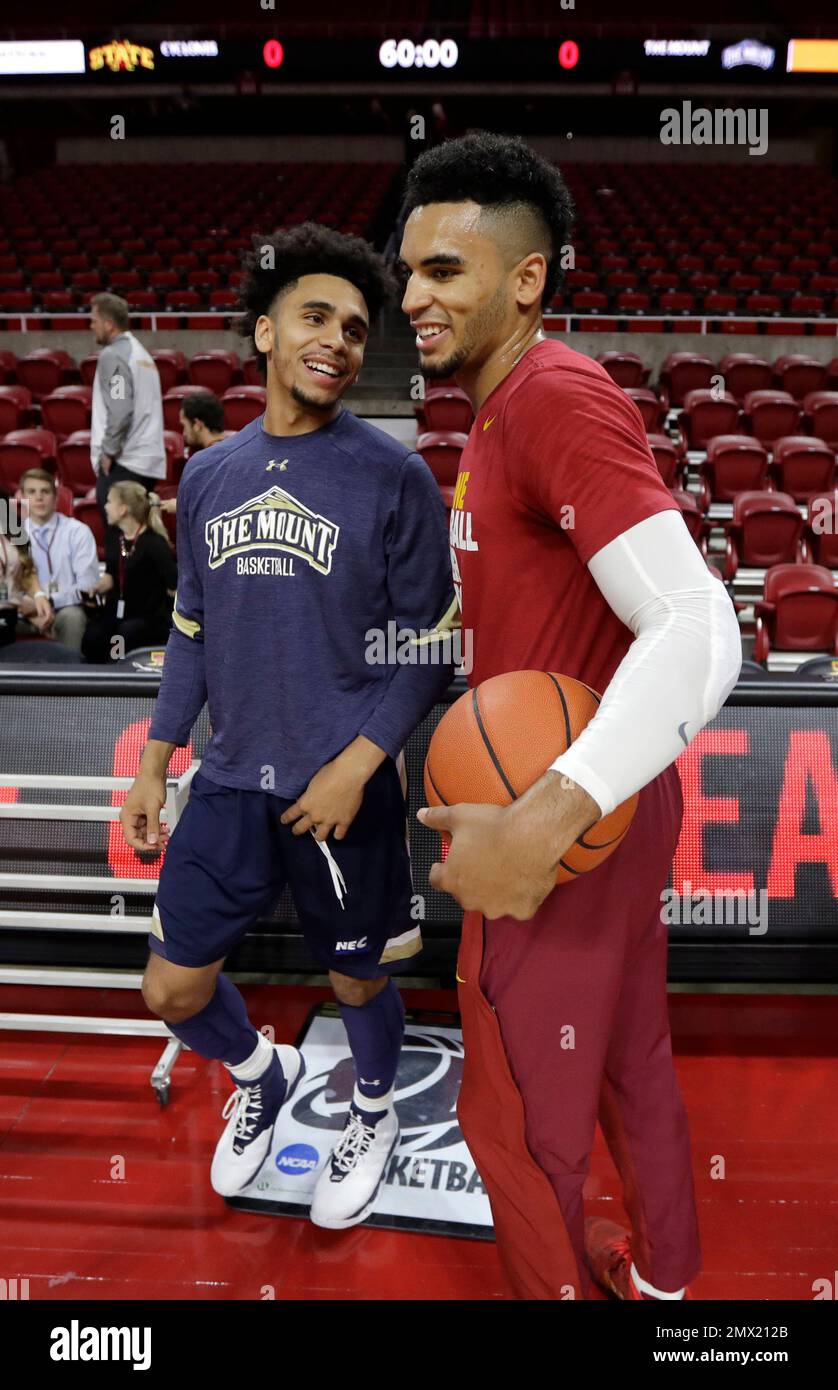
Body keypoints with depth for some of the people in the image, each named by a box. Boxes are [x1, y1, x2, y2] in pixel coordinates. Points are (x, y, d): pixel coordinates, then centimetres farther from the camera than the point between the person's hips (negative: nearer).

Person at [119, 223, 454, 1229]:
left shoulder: (393, 476, -8)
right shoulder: (207, 475, 6)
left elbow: (428, 645, -7)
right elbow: (192, 627, 12)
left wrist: (356, 766, -17)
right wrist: (154, 763, 9)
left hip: (344, 787, -4)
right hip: (230, 779, 4)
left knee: (358, 983, 14)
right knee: (172, 991, 11)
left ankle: (374, 1113, 47)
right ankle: (261, 1073, 44)